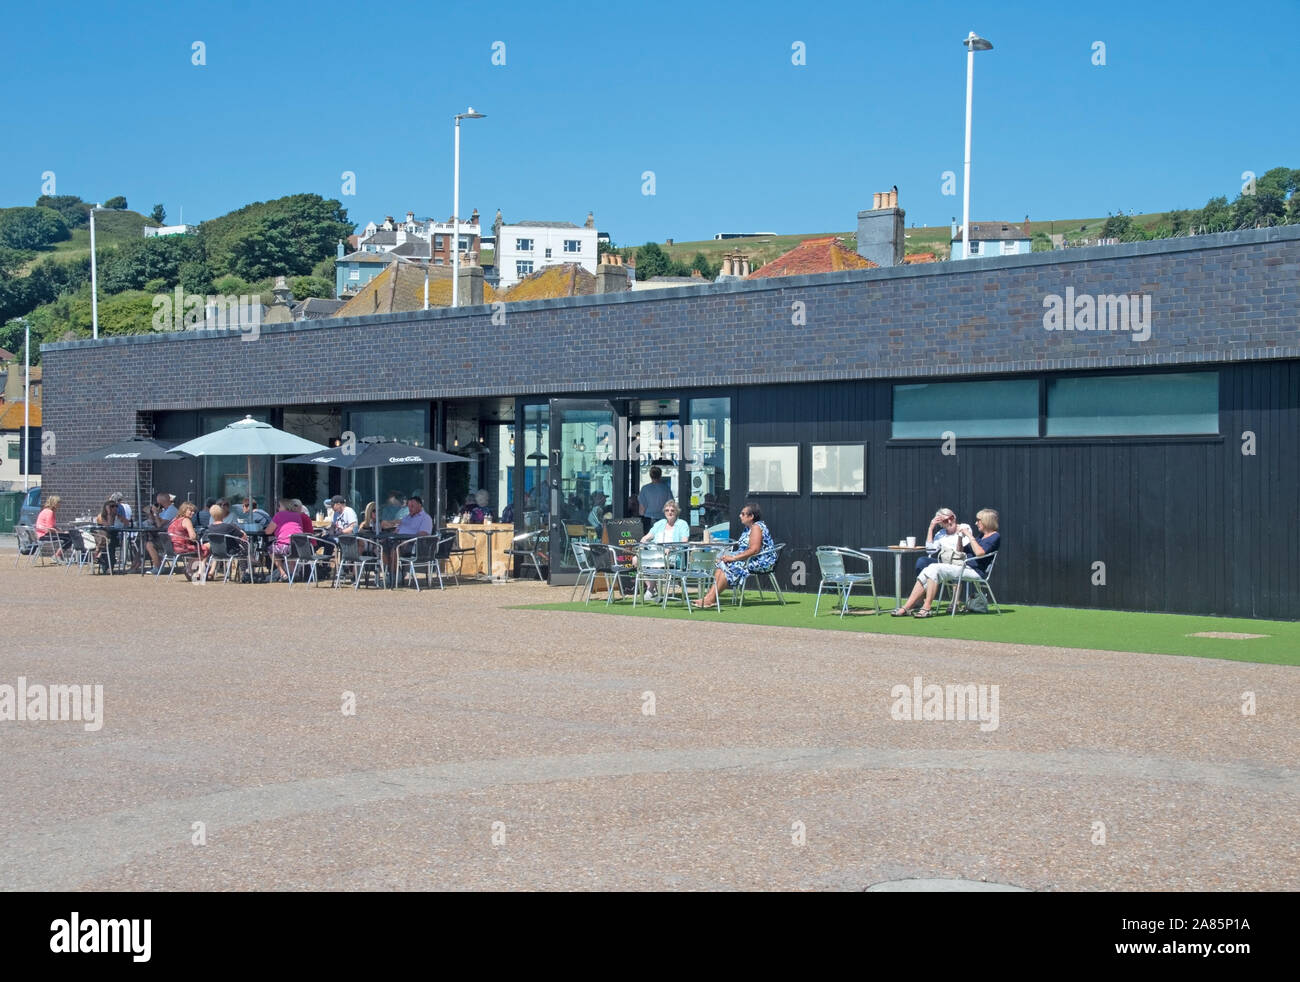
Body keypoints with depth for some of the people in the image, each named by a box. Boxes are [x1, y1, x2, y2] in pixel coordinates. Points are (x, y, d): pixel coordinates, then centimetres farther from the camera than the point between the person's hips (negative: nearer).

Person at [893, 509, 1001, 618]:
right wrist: (960, 536, 11)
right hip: (963, 566, 9)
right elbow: (961, 551, 26)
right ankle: (906, 607, -19)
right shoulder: (981, 535, 25)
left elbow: (979, 553, -19)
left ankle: (926, 608, -27)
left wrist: (969, 535, -13)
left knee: (936, 569, -26)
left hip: (974, 571, -9)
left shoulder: (995, 536, -2)